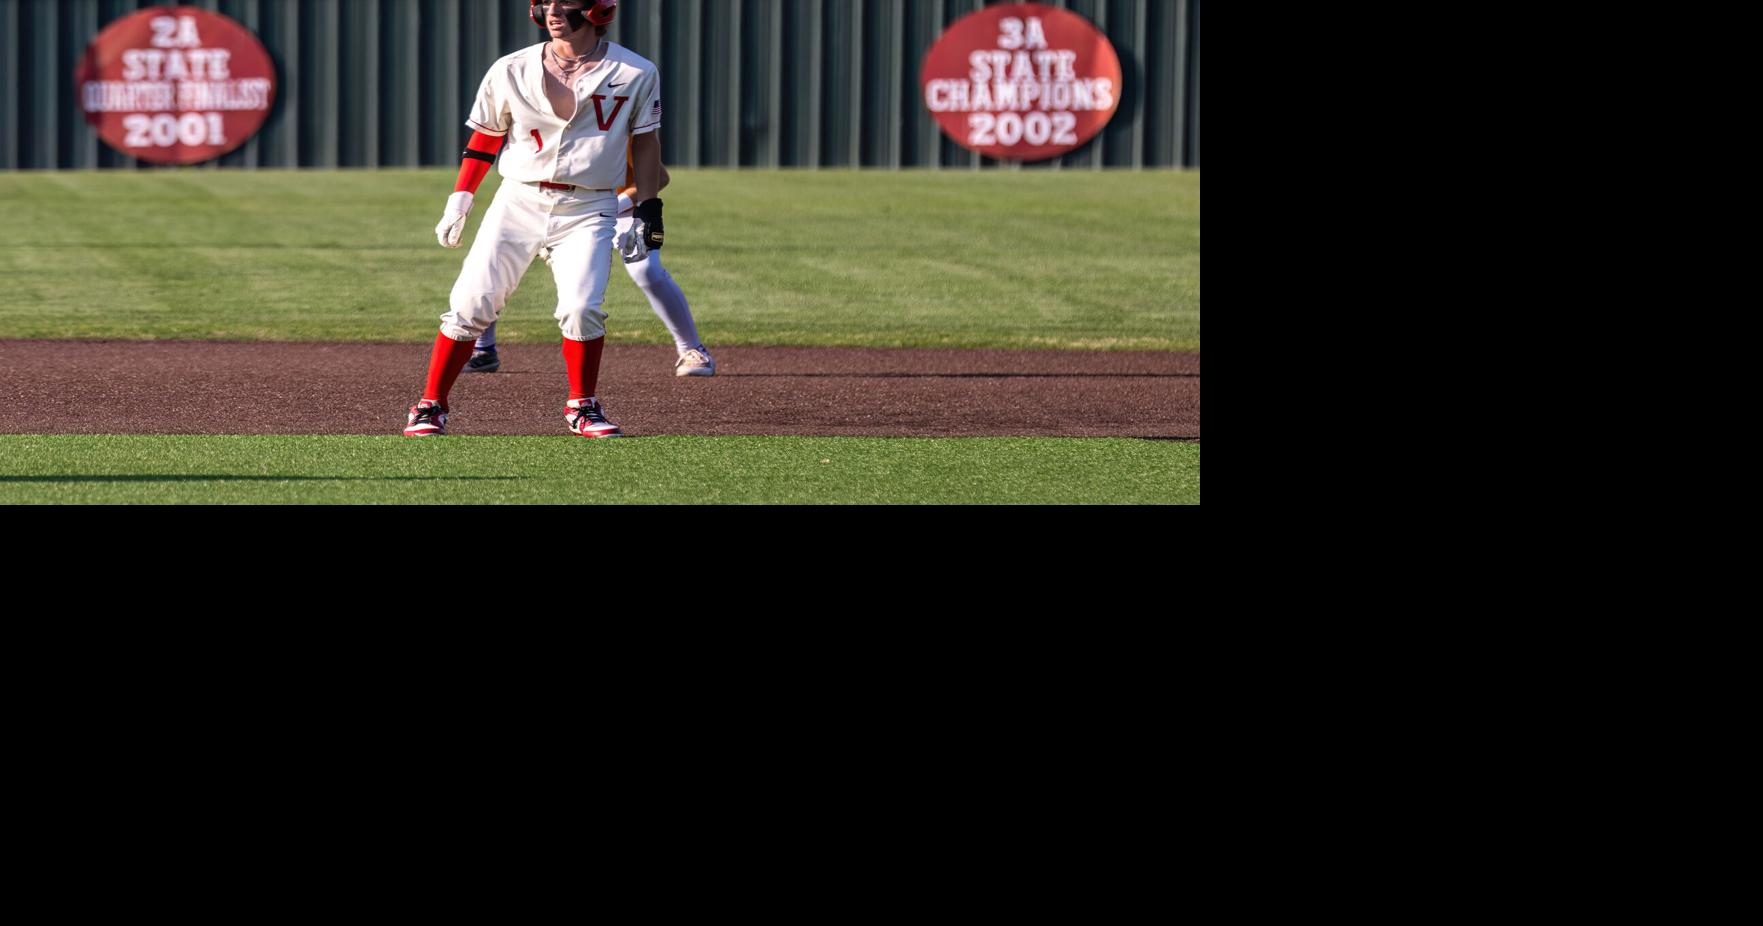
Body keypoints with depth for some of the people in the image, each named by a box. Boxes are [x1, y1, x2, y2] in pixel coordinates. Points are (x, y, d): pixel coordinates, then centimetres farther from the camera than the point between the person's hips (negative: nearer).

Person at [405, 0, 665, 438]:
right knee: (469, 306, -6)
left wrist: (647, 209, 0)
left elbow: (644, 143, 6)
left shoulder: (635, 74, -1)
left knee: (582, 308, -18)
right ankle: (431, 406, 6)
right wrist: (459, 201, 7)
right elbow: (484, 138, 11)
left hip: (587, 212, -1)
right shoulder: (512, 71, 1)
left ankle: (583, 407, 4)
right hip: (519, 201, 1)